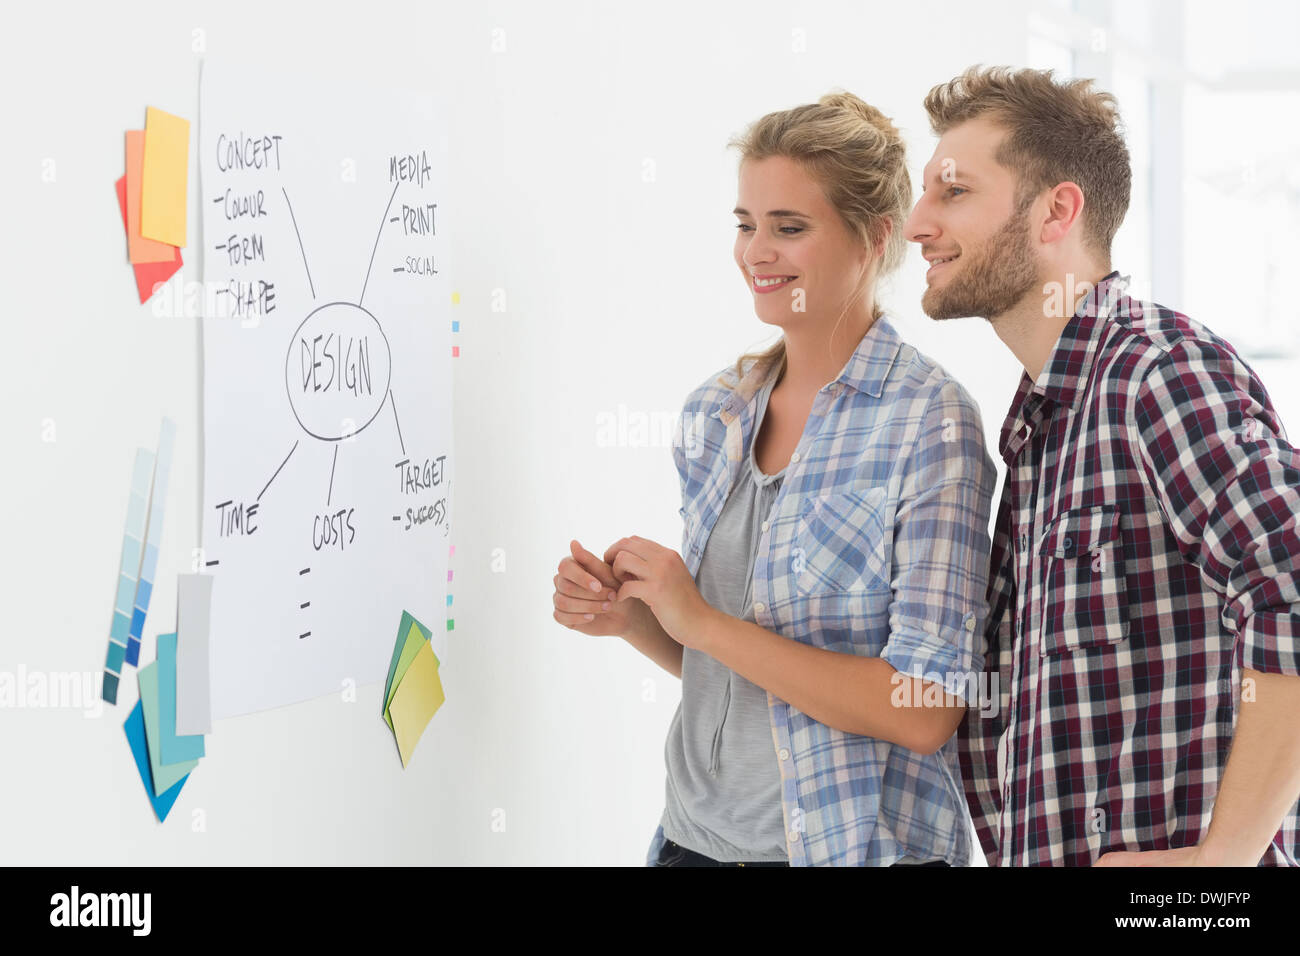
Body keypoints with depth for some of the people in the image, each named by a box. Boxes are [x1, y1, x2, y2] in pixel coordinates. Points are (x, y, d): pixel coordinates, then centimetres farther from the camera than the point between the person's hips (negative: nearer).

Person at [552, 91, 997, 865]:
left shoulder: (930, 423, -15)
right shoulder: (715, 414, 4)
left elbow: (925, 711, -21)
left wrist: (703, 622, -20)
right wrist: (629, 615, -6)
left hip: (850, 843, -6)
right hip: (695, 831, 6)